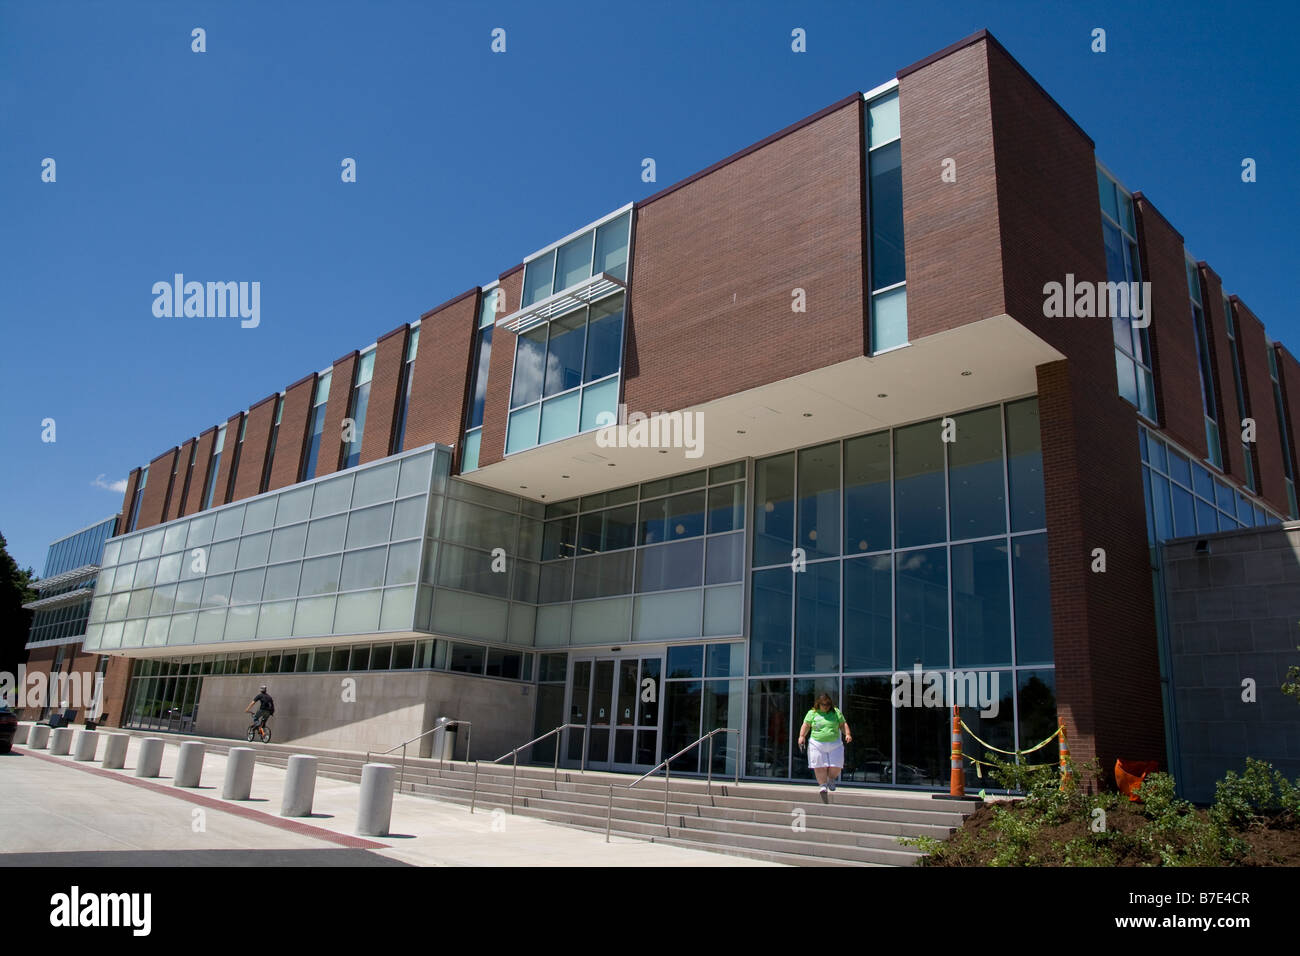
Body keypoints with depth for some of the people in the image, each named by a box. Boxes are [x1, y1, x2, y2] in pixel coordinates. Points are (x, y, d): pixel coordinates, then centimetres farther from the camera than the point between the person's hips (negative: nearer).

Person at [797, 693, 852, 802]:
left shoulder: (836, 712, 10)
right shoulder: (812, 713, 6)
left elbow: (843, 724, 10)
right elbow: (806, 725, 5)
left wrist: (847, 734, -7)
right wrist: (802, 736, -10)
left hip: (835, 744, 1)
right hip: (817, 745, -1)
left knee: (835, 767, -3)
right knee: (820, 768, -6)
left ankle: (831, 779, 29)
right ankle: (823, 785, 15)